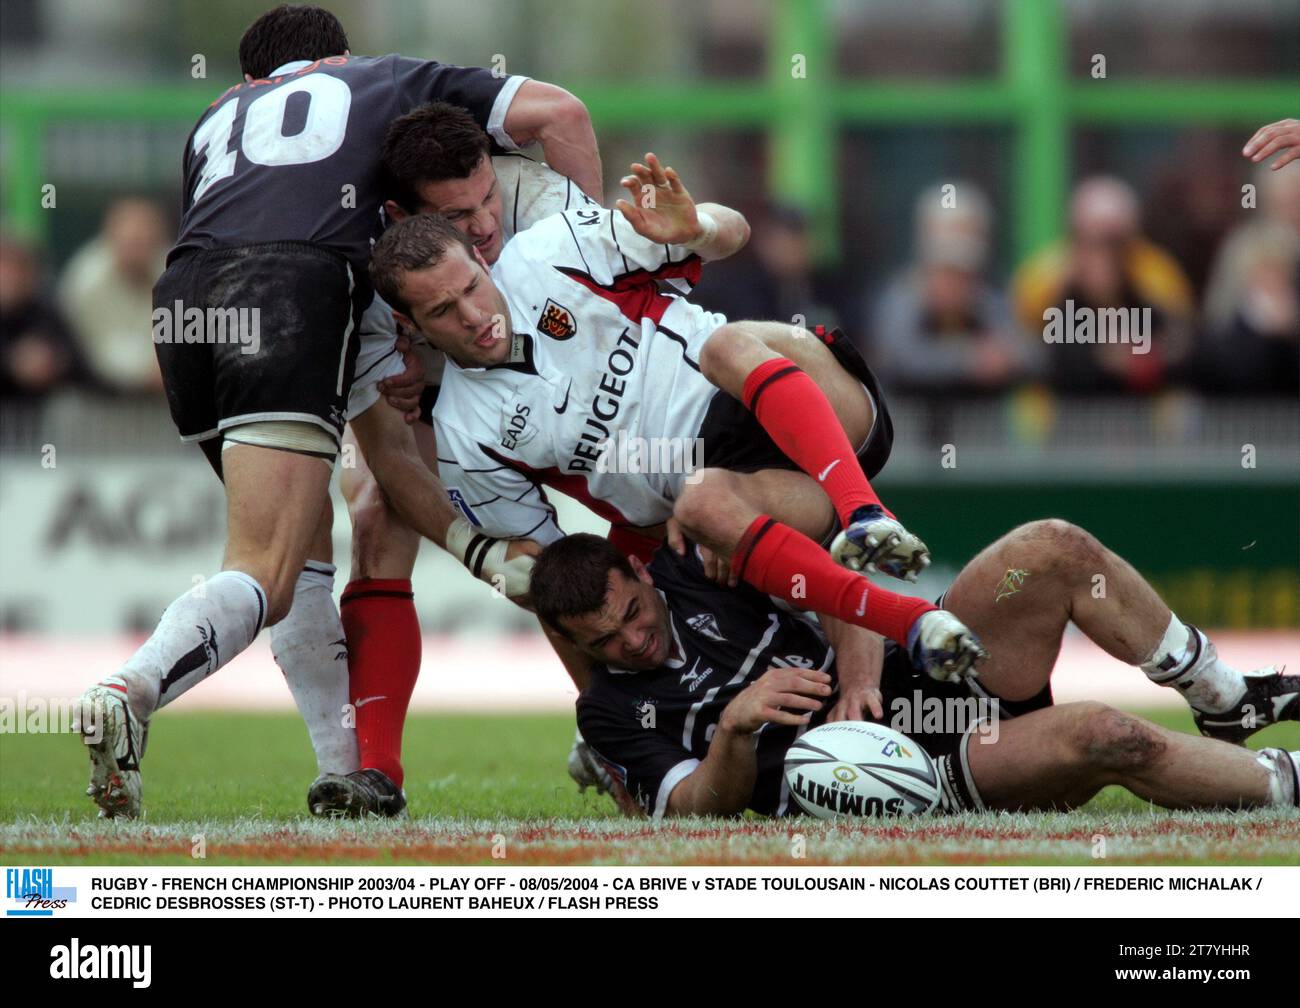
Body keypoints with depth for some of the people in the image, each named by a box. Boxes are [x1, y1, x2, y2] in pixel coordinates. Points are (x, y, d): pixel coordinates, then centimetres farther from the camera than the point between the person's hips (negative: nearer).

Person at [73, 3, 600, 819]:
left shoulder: (217, 117, 38)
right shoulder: (390, 79, 28)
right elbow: (559, 113, 20)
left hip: (181, 305, 5)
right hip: (295, 299, -5)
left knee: (307, 545, 21)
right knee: (262, 581, -11)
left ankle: (350, 772, 14)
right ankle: (127, 696, -35)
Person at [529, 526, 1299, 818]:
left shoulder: (690, 571, 8)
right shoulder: (611, 712, -1)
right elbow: (702, 808, -13)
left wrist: (859, 682, -13)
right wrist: (734, 726, -33)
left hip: (919, 673, 6)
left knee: (1056, 551, -17)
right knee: (1108, 739, -29)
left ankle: (1225, 703, 2)